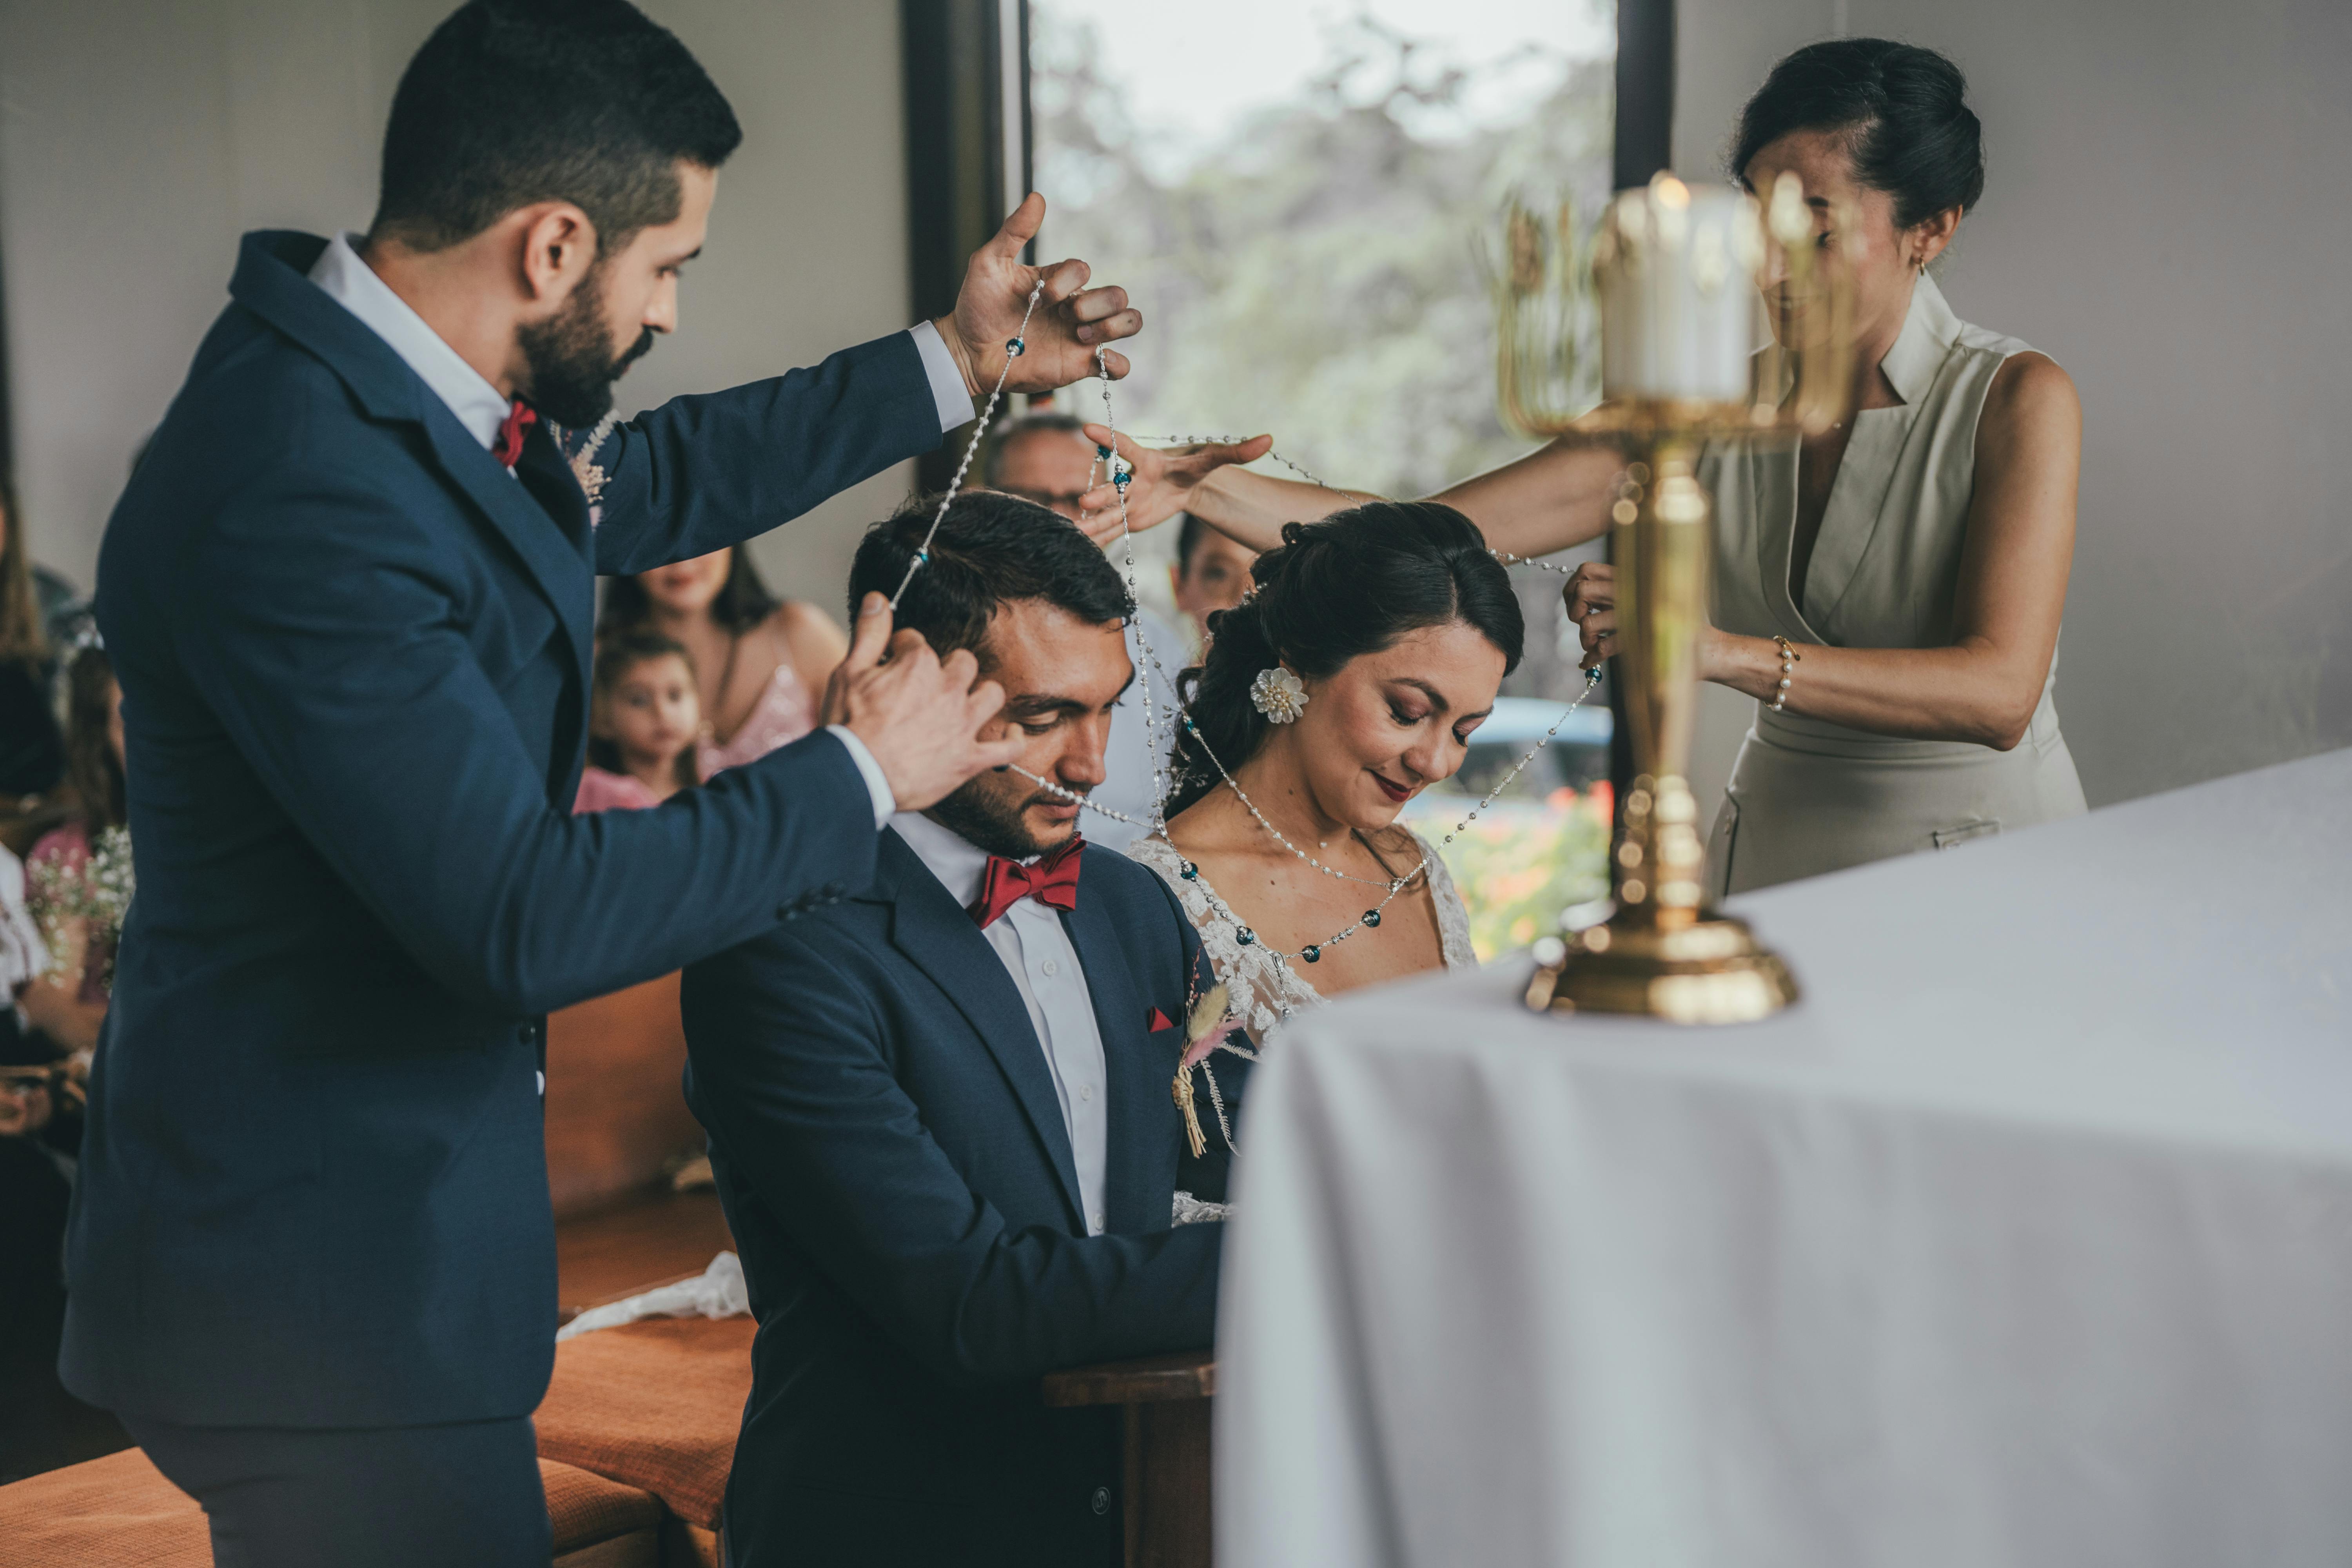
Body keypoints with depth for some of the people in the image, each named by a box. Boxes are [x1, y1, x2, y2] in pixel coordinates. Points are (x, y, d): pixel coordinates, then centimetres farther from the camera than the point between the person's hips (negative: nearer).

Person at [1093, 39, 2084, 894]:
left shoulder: (2017, 402, -9)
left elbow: (1999, 692, -22)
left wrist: (1715, 651, -32)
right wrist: (1202, 488, -17)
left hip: (1980, 873, -3)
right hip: (1778, 850, 3)